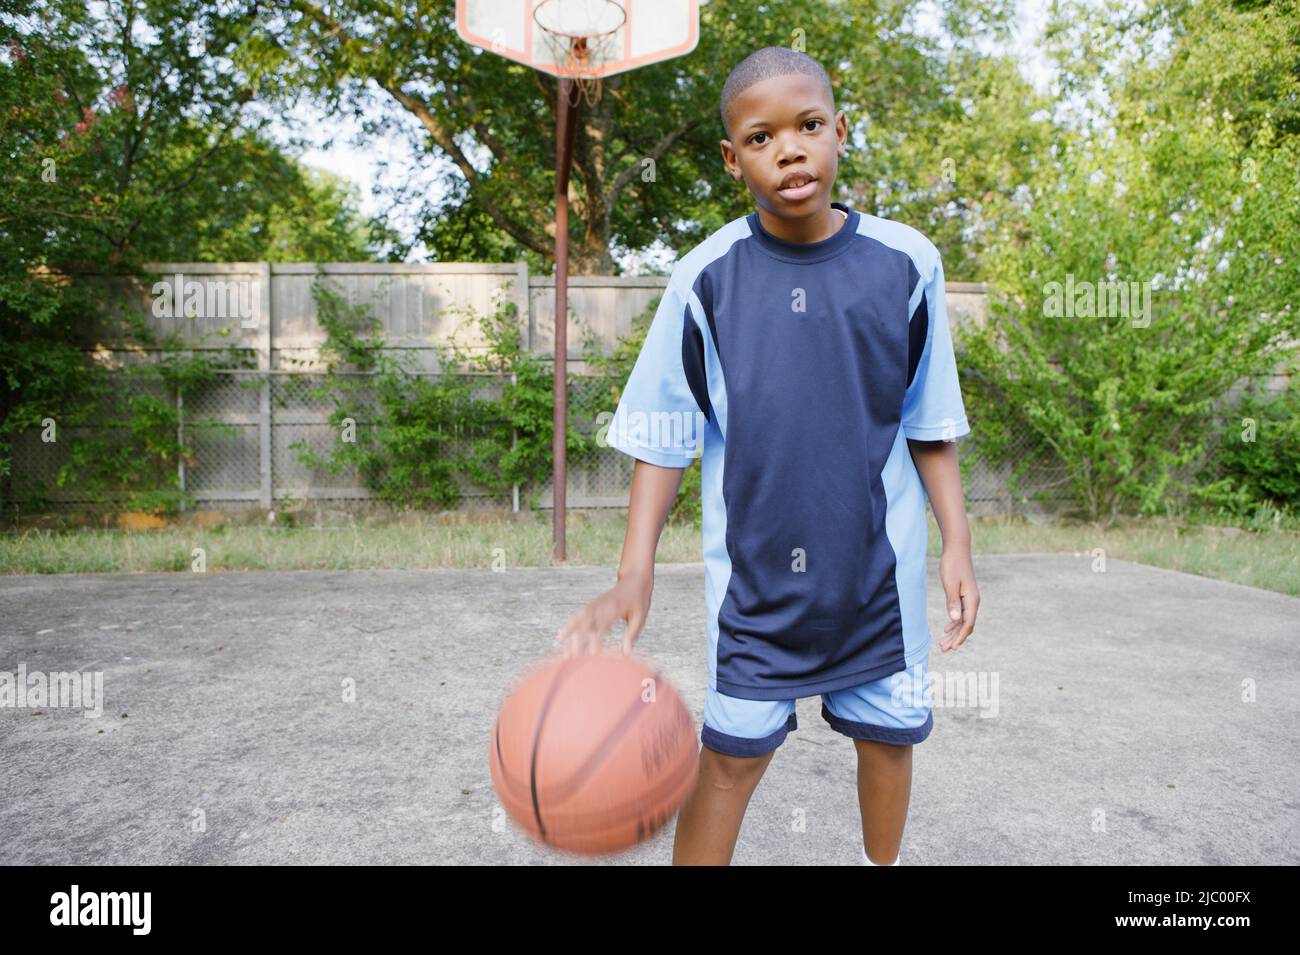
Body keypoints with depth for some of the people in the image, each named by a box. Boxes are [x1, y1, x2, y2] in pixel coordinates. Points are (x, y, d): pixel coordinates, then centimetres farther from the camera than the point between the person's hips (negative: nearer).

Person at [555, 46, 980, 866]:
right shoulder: (707, 278, -9)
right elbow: (663, 437, -7)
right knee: (731, 753, 3)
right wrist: (635, 574, -15)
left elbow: (930, 424, 3)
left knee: (888, 731, 17)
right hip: (756, 566, -2)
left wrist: (957, 545, 0)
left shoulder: (905, 263, -6)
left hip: (880, 561, 2)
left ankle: (884, 861, 45)